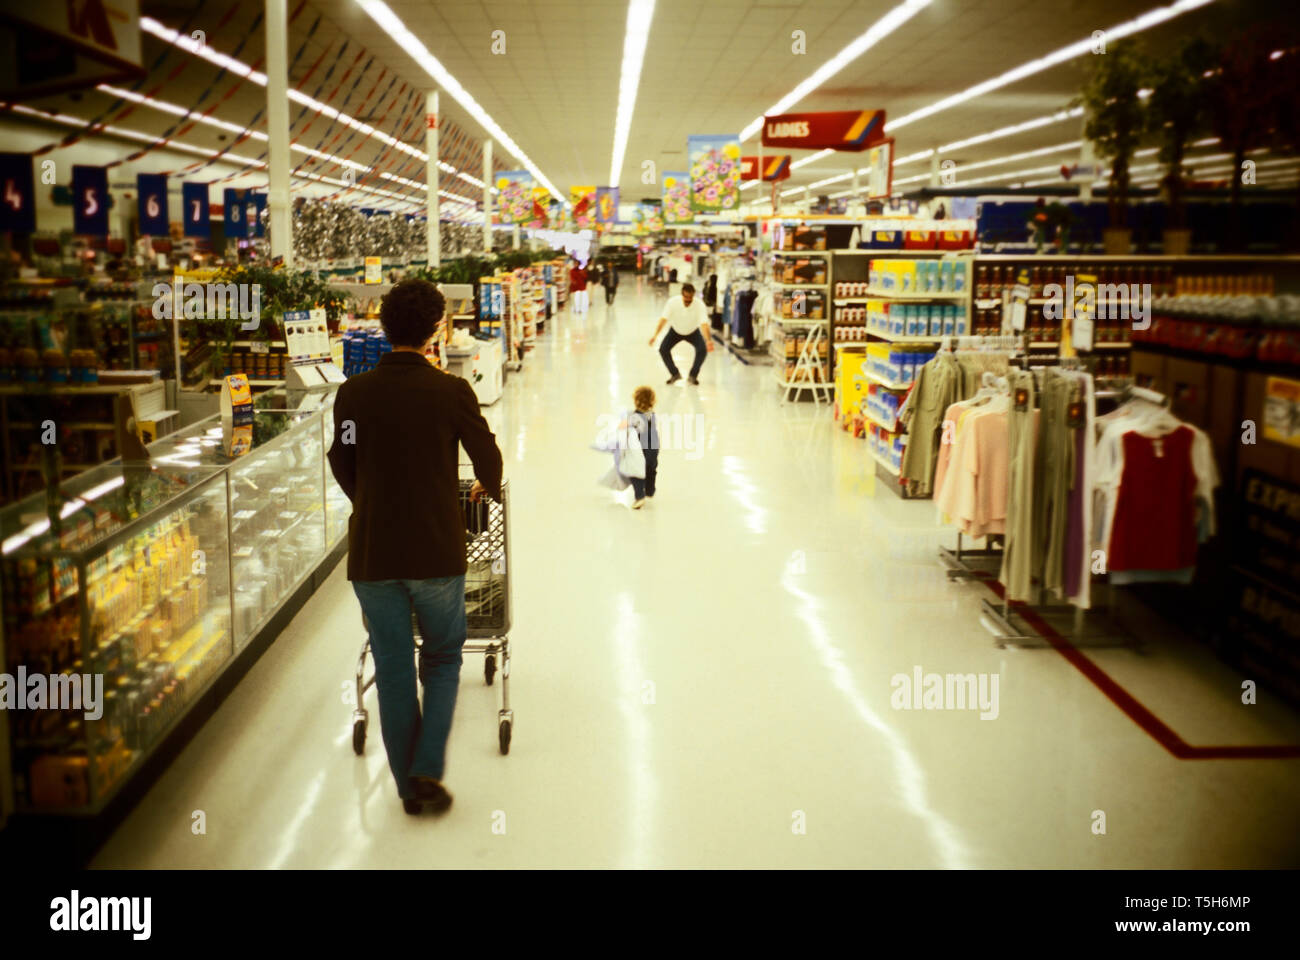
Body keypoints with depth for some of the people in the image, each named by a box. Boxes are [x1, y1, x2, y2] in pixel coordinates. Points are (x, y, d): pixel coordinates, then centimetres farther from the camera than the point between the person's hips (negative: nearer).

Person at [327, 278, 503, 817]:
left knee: (393, 670, 13)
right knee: (442, 660, 18)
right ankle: (427, 770, 7)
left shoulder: (353, 393, -2)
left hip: (370, 553, 2)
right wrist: (489, 489, 26)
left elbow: (342, 465, 8)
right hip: (437, 551, -2)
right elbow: (486, 455, 3)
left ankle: (408, 788, 21)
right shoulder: (451, 391, -9)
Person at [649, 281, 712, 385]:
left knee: (702, 349, -25)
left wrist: (708, 341, -57)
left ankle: (693, 375, 1)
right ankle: (675, 374, 9)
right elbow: (664, 319, -29)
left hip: (693, 332, -1)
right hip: (675, 331, 1)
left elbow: (704, 324, -41)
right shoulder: (672, 302, -28)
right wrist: (655, 335, -42)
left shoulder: (700, 305, -31)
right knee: (663, 349, -18)